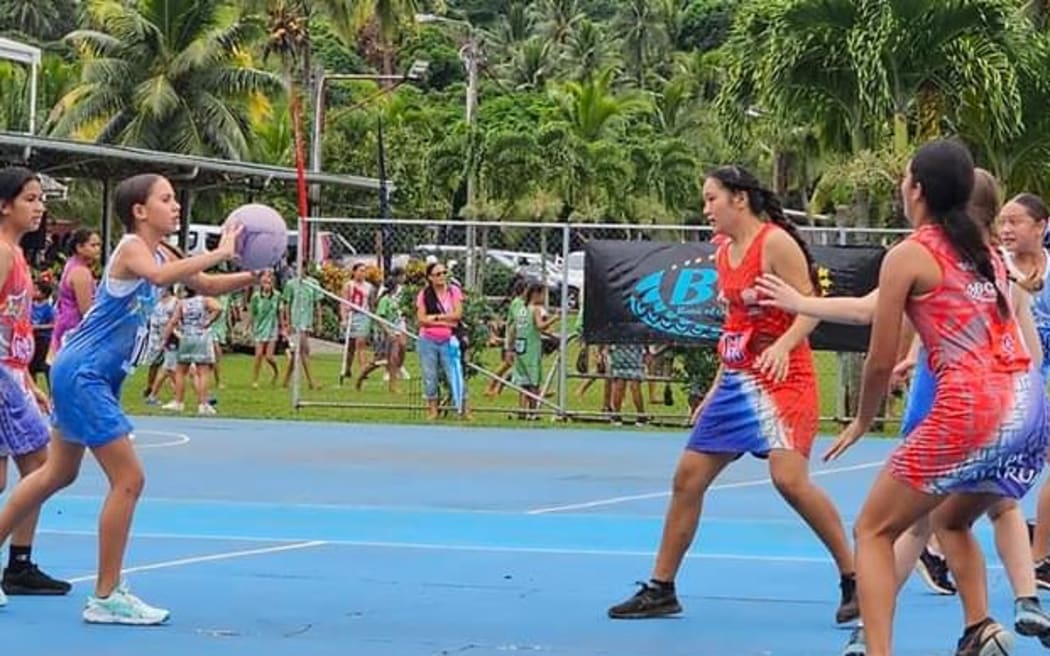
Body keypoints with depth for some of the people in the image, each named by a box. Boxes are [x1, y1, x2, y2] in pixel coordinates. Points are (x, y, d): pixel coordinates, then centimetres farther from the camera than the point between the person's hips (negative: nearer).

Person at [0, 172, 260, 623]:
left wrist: (251, 276, 0)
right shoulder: (132, 247, -16)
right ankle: (106, 598, -4)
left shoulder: (158, 252, 10)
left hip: (95, 377, 10)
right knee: (129, 479, -9)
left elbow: (208, 285, 18)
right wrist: (219, 252, -37)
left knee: (59, 473, 19)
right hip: (82, 372, -10)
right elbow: (158, 276, -39)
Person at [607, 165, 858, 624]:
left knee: (789, 477, -23)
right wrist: (718, 386, 22)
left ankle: (854, 580, -10)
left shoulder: (776, 242, -12)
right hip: (736, 380, 9)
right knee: (687, 477, 7)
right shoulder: (724, 253, 13)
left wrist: (783, 345, -33)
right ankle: (660, 590, 17)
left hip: (782, 380, -9)